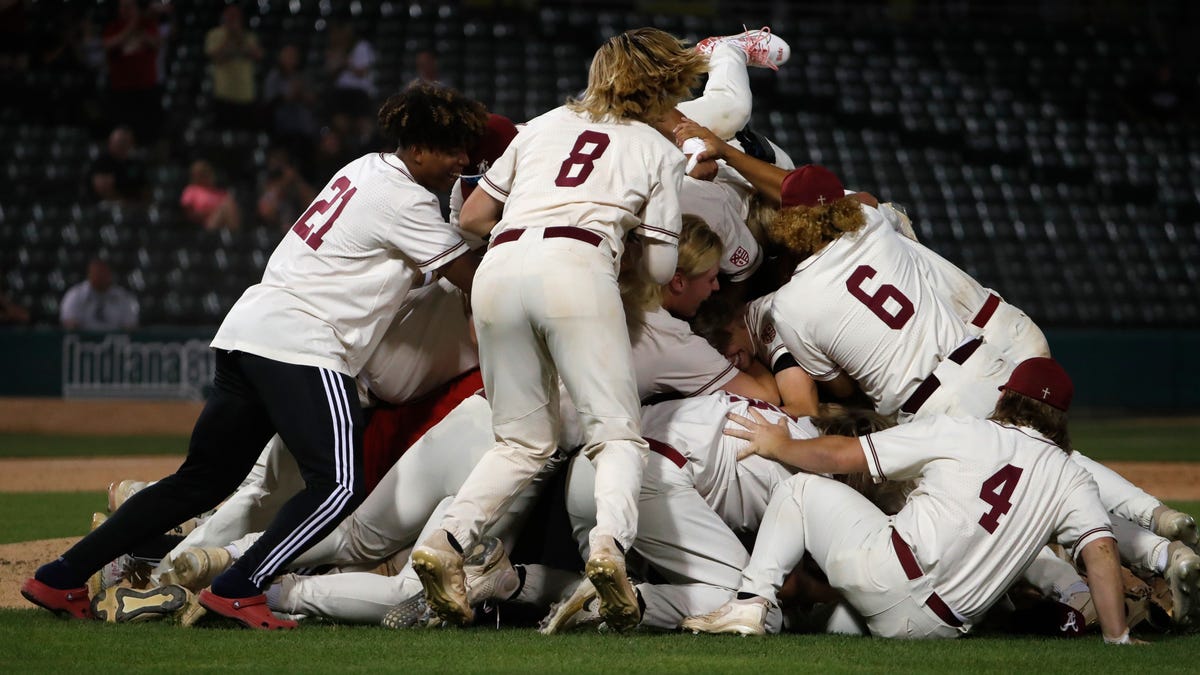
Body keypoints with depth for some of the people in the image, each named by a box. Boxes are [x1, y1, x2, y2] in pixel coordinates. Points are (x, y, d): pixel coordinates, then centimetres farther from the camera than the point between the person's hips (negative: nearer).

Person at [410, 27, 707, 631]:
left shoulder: (544, 125, 30)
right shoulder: (660, 152, 21)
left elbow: (472, 216, 29)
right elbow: (660, 268, 16)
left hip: (500, 266, 4)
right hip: (576, 267, -4)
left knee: (524, 442, 14)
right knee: (617, 434, 0)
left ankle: (447, 539, -7)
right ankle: (609, 540, -28)